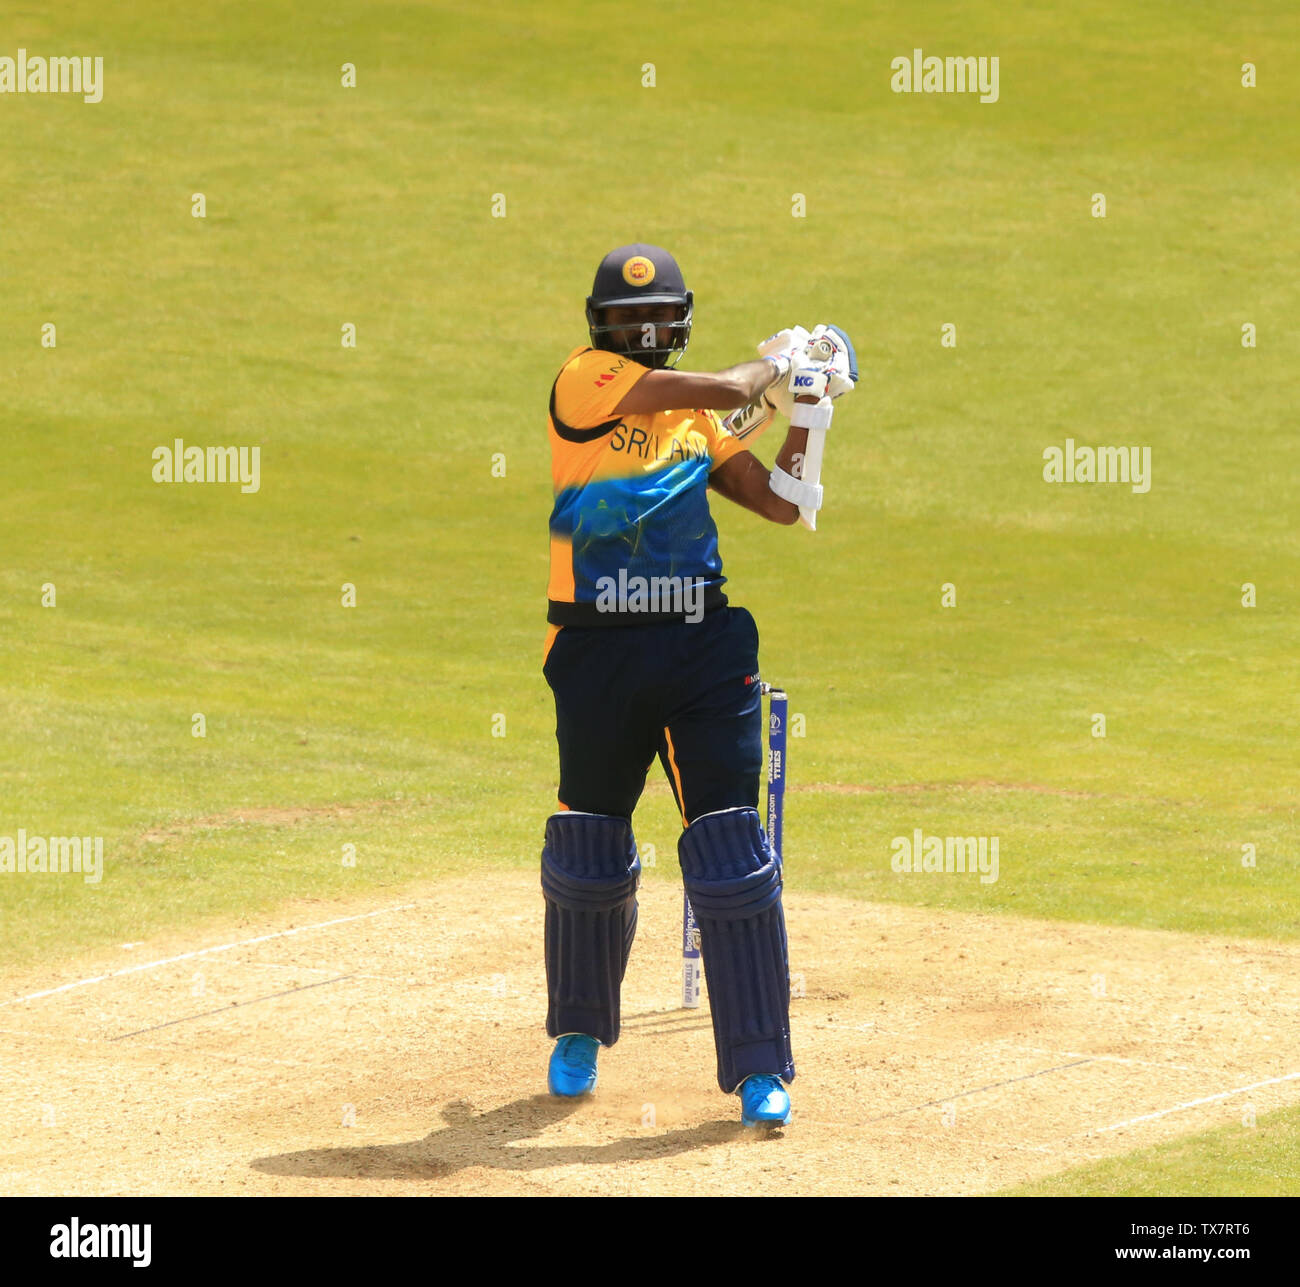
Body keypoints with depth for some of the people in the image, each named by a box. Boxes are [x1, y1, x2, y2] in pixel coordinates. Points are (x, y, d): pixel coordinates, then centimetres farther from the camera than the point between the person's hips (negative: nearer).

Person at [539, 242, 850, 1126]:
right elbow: (726, 390, -11)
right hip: (597, 650, -3)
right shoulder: (584, 381, -4)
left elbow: (782, 503, 12)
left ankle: (760, 1067, -4)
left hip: (700, 648, 3)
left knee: (731, 850, -5)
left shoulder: (696, 420, 13)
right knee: (588, 852, 7)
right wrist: (776, 367, 7)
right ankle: (580, 1032, 31)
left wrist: (805, 411, 10)